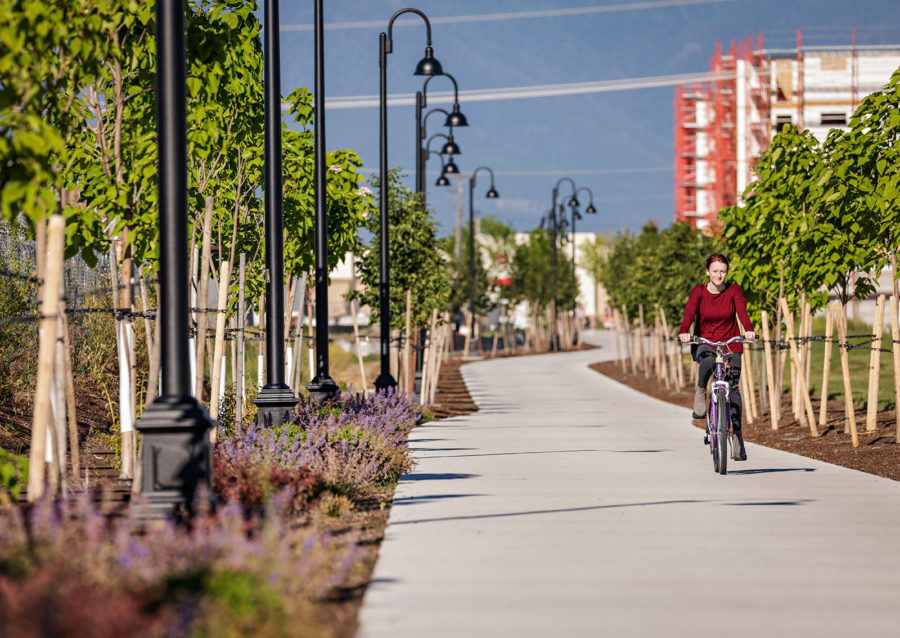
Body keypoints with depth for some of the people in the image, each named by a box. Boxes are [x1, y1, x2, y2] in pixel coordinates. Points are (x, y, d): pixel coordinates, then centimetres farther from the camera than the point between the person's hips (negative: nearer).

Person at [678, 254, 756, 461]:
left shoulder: (734, 290, -1)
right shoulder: (699, 292, -3)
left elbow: (742, 312, -16)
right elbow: (689, 313, -17)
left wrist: (749, 330, -37)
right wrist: (684, 332, -38)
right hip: (704, 343, -1)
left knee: (733, 388, -12)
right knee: (708, 362, -38)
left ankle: (737, 434, -6)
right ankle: (700, 393, -11)